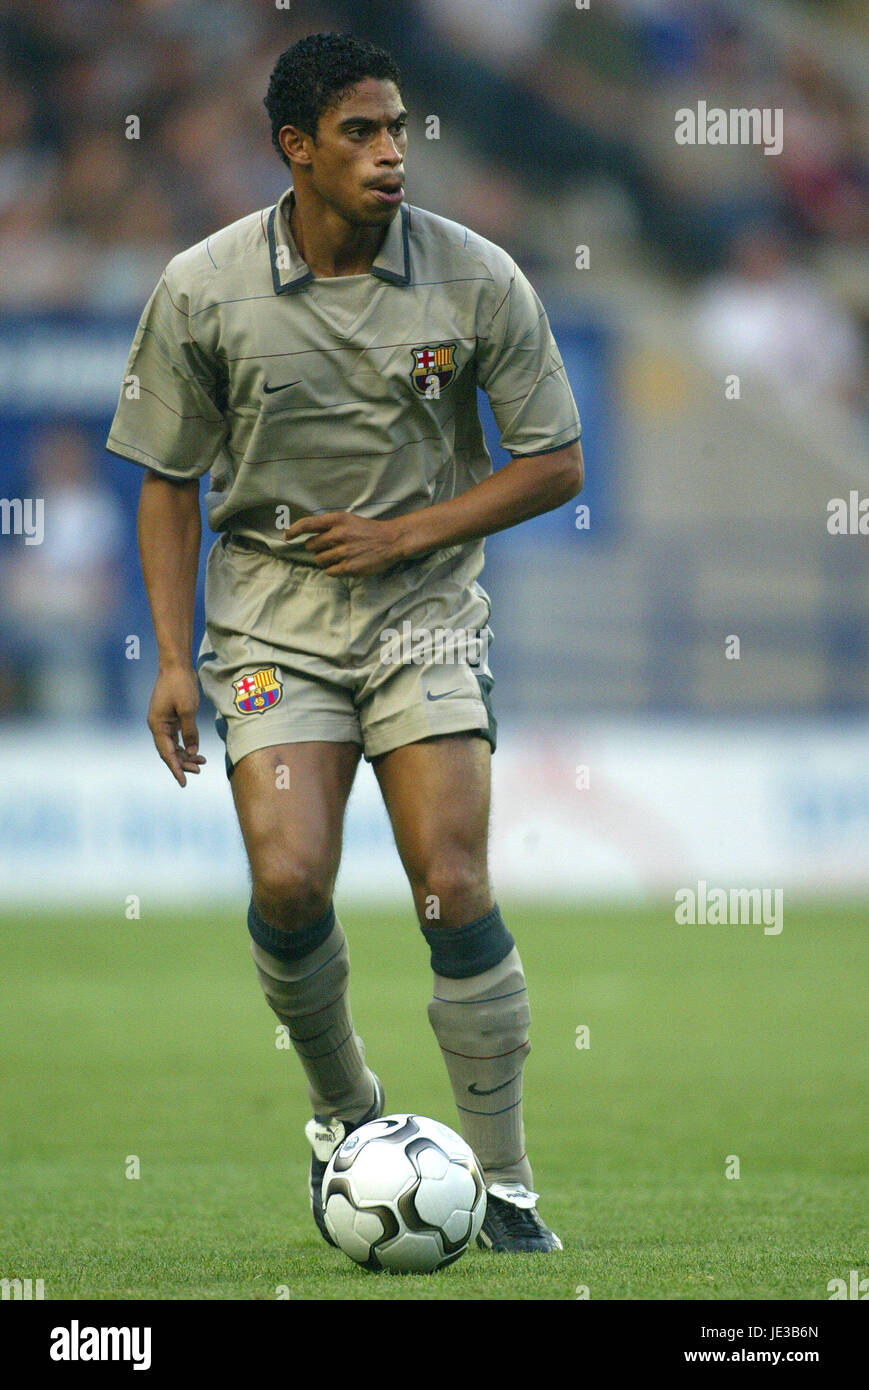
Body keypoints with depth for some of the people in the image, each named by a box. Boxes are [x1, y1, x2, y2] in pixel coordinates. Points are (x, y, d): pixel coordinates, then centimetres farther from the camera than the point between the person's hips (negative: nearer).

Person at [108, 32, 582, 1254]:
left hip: (428, 614, 0)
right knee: (291, 882, -17)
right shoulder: (204, 290, -6)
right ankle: (344, 1110, 12)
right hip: (274, 618, 0)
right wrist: (172, 659, -1)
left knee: (454, 890, -11)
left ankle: (505, 1189, -2)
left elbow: (555, 464, 1)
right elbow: (169, 480, 4)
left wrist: (405, 534, -10)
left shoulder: (477, 280, -7)